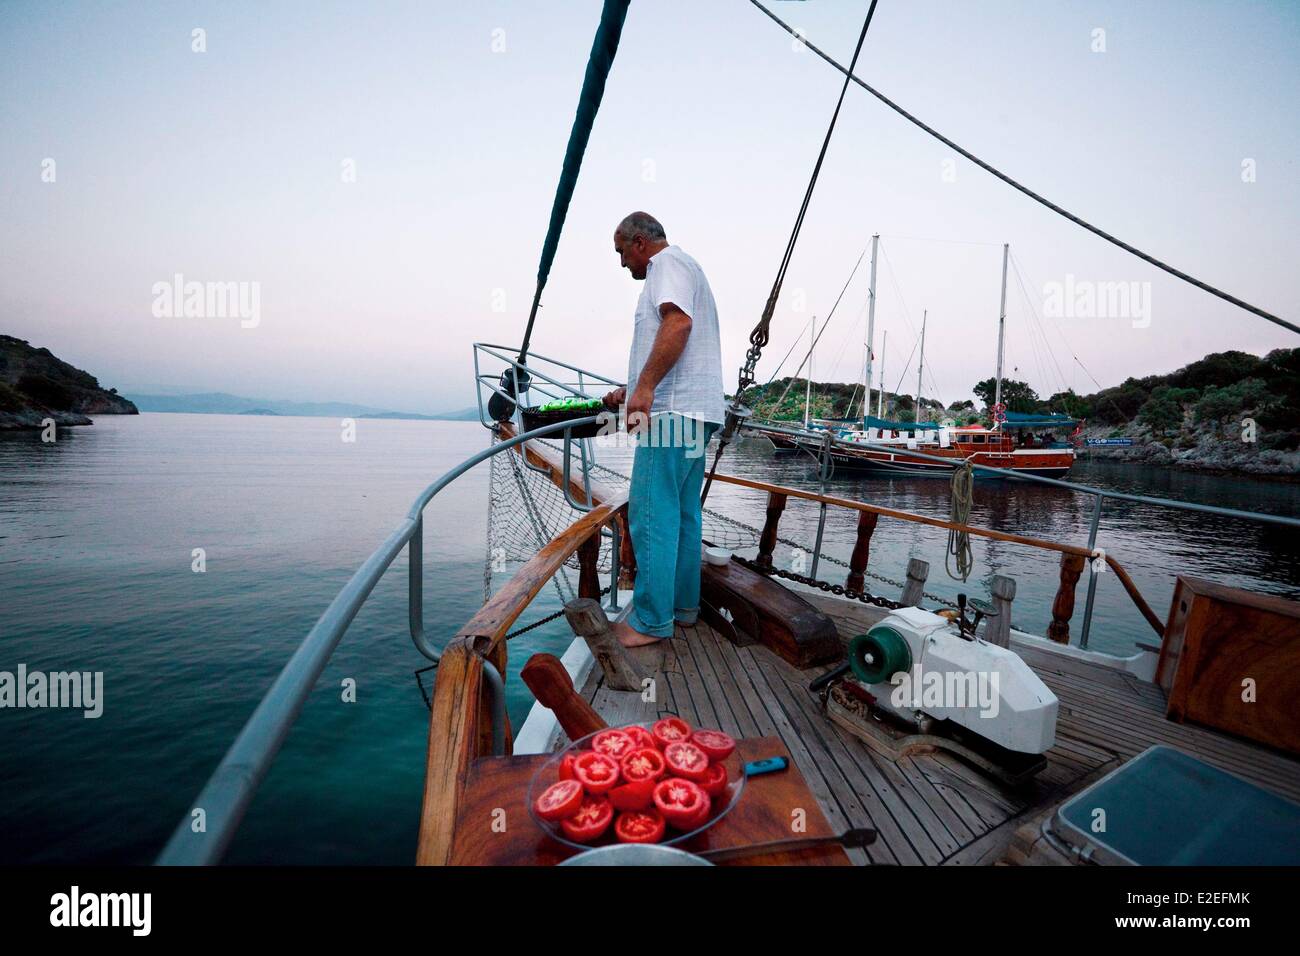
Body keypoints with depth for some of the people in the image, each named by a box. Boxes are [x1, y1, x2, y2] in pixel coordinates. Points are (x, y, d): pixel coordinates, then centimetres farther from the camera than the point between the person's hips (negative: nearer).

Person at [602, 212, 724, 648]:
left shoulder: (667, 262, -2)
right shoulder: (685, 268, 30)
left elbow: (678, 322, -21)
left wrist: (645, 386, -26)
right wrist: (633, 391, 31)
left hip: (673, 411, -11)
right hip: (695, 412, 11)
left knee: (652, 514, -10)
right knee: (682, 513, 13)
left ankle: (651, 621, -5)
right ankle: (683, 605, 22)